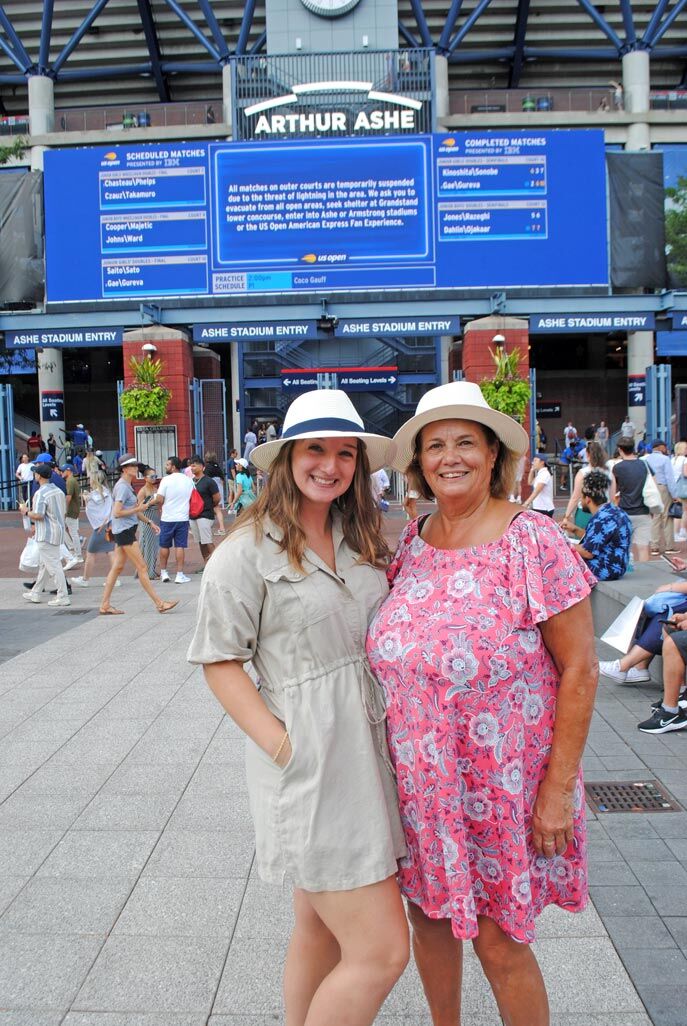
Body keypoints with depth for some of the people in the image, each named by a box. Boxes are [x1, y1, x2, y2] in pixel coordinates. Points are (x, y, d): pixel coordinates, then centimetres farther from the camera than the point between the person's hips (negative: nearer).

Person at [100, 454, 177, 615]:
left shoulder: (127, 485, 16)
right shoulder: (122, 487, -14)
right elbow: (117, 513, -21)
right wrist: (137, 509, -15)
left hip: (125, 531, 10)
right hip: (124, 531, -10)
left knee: (117, 567, 10)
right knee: (141, 567, -7)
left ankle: (105, 605, 13)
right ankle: (159, 603, -5)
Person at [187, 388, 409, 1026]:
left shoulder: (361, 542, 9)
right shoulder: (248, 550, -11)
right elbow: (219, 661, -10)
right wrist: (282, 745, -17)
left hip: (368, 750, 7)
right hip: (308, 762, -7)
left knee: (321, 930, 20)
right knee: (381, 952, -5)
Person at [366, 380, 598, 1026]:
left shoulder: (534, 542, -15)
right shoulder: (409, 542, 1)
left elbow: (579, 671, -13)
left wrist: (559, 787, -14)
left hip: (503, 788, -5)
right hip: (418, 782, 5)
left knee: (500, 945, 7)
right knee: (429, 918, 19)